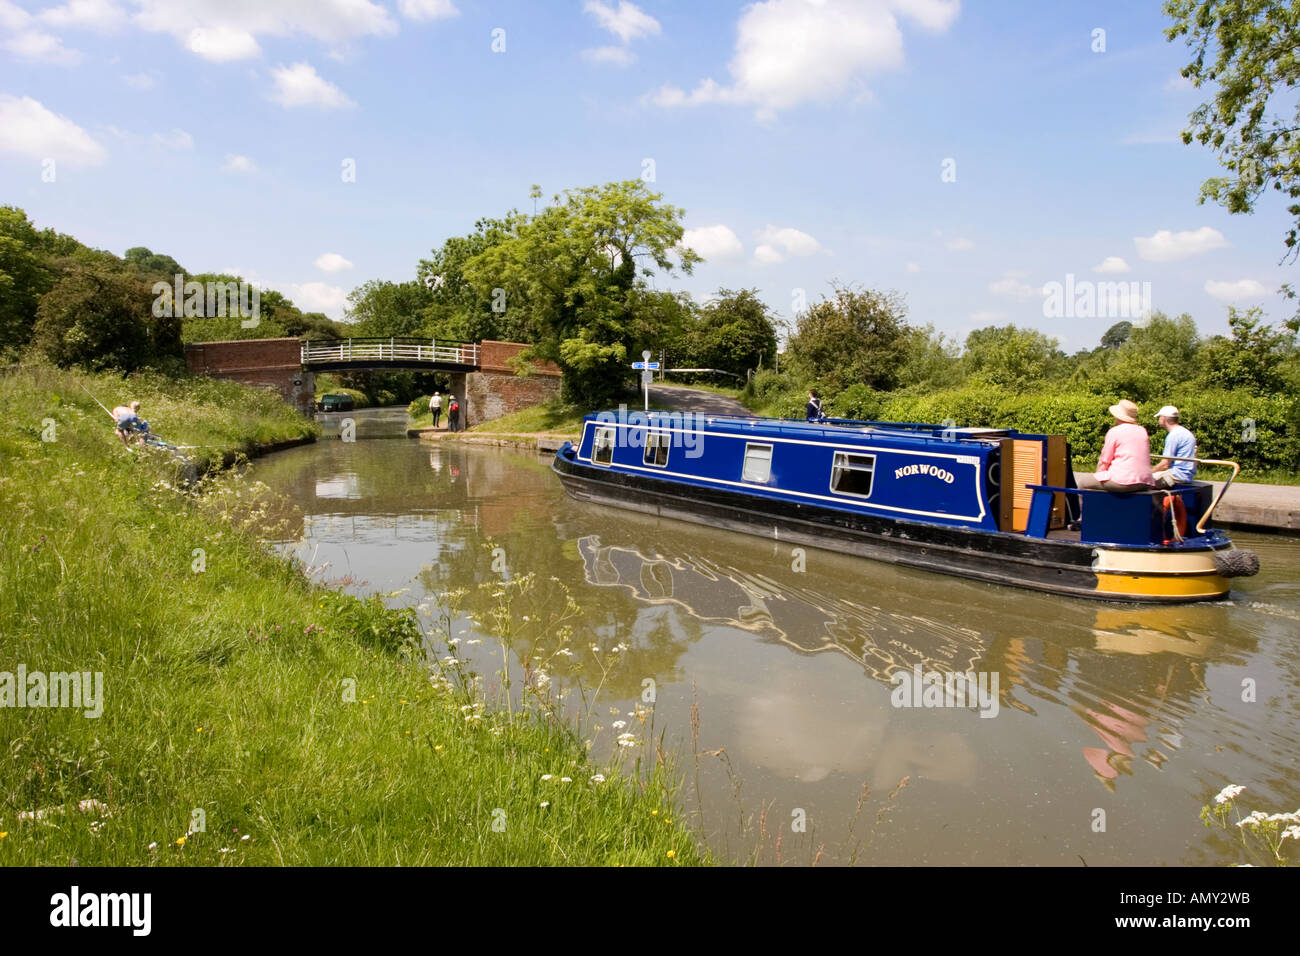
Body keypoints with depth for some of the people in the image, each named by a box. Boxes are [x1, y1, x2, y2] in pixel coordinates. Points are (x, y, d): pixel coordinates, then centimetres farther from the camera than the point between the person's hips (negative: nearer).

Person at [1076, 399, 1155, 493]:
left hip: (1123, 482, -7)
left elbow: (1104, 462, -1)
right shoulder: (1143, 431, 15)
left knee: (1083, 482, 5)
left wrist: (1097, 474, 16)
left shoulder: (1114, 432, -3)